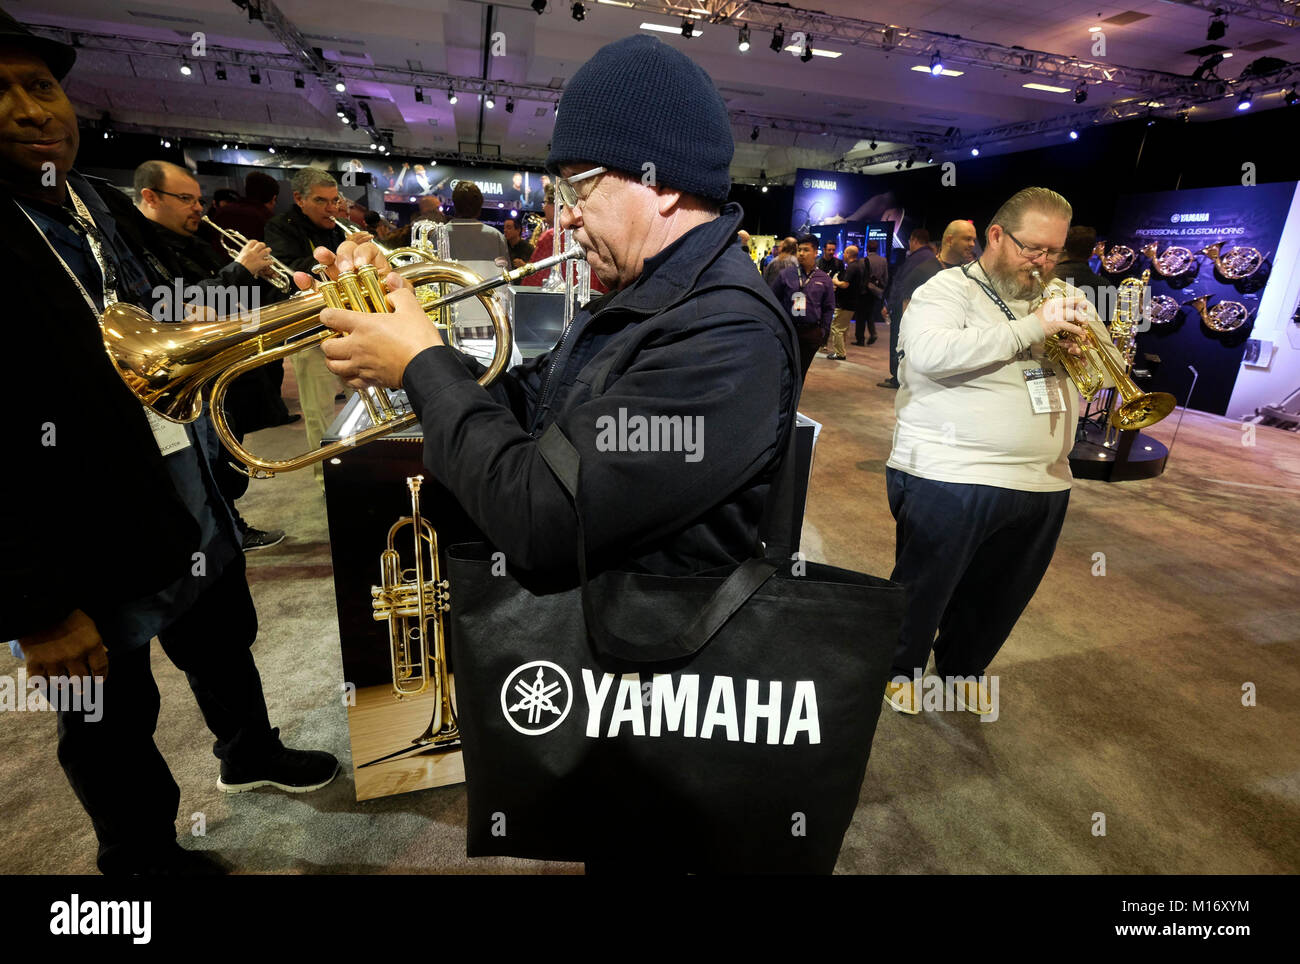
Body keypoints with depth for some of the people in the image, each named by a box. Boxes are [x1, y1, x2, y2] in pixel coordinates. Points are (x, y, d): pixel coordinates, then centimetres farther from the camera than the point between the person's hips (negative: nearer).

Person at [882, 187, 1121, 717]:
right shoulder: (949, 288, -5)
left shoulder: (1050, 297, 17)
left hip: (1043, 483, 7)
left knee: (999, 594, 18)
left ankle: (963, 665, 41)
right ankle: (899, 667, 31)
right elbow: (929, 354, -25)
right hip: (952, 477, -7)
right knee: (924, 588, 7)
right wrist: (1032, 327, -22)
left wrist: (1085, 330, -3)